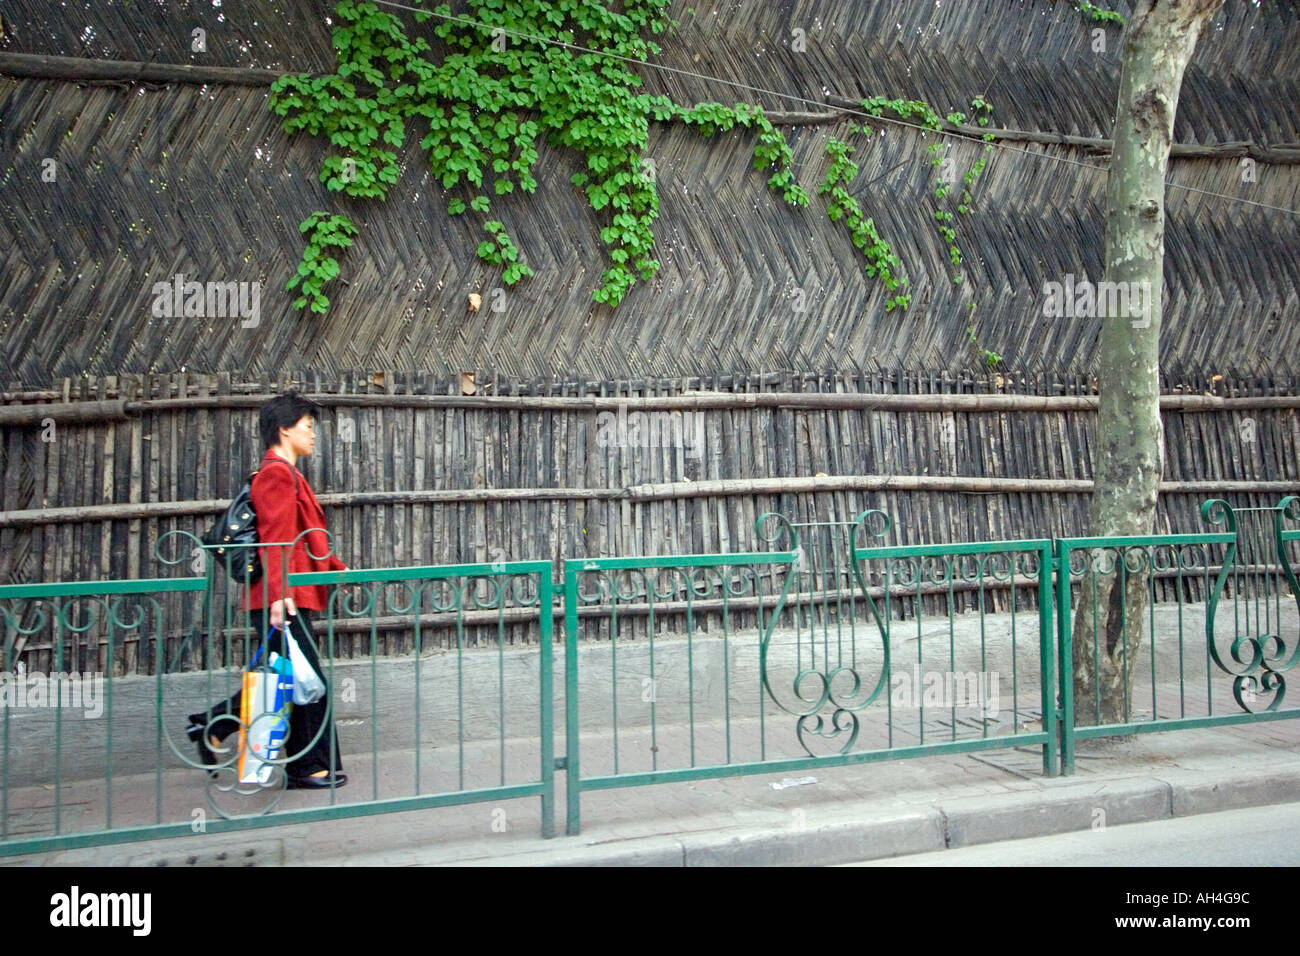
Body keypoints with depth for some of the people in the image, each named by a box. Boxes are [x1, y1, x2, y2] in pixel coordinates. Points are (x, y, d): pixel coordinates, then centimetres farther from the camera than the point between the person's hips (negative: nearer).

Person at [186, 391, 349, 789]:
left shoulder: (287, 474, 21)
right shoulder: (276, 474, -12)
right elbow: (274, 539, -21)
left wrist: (337, 567, 27)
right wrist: (279, 593, -28)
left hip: (291, 596, 10)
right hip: (283, 600, -10)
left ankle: (211, 727, 23)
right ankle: (310, 768, 6)